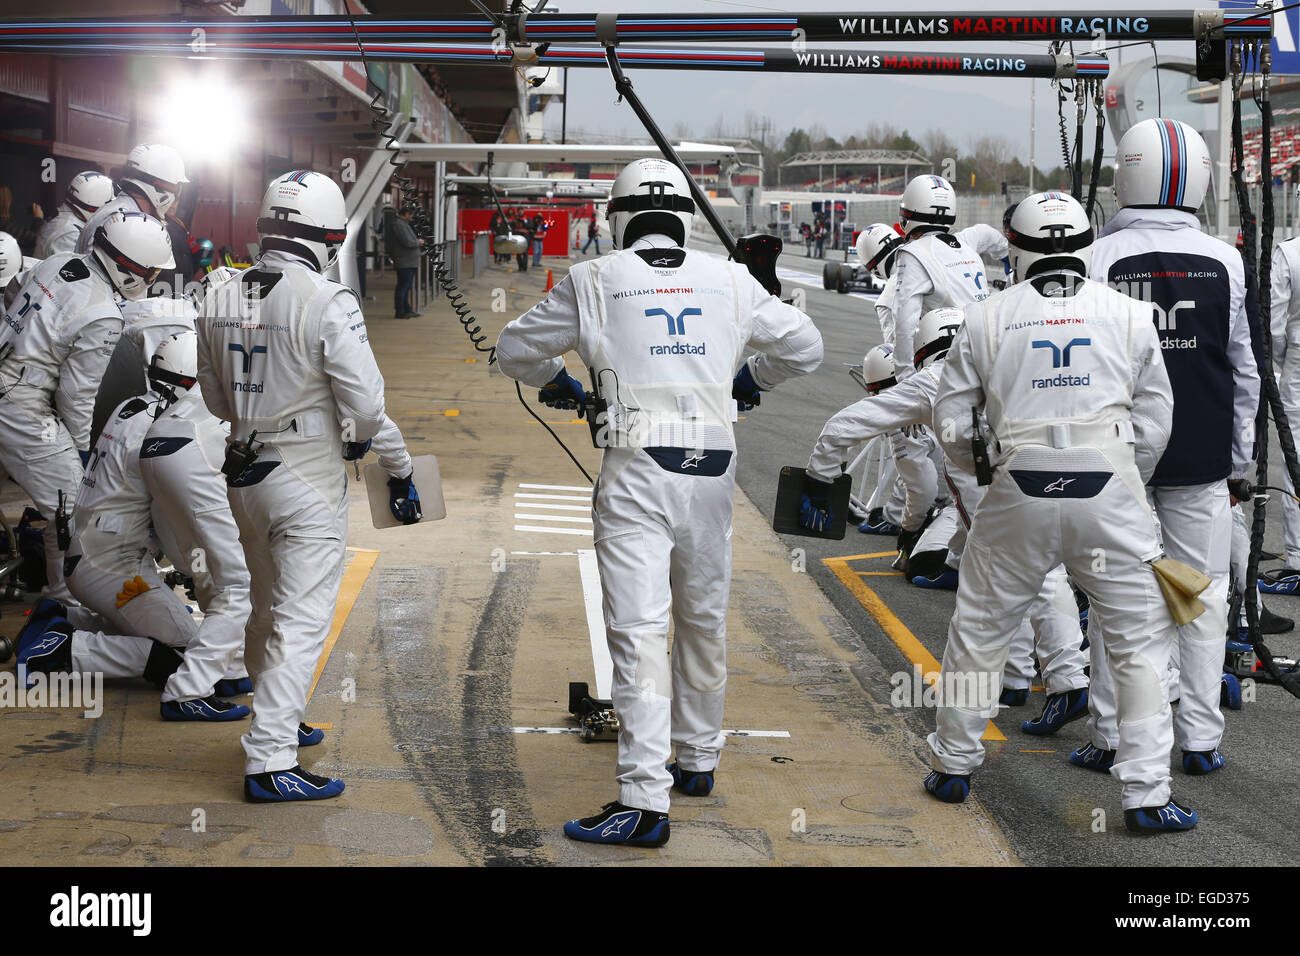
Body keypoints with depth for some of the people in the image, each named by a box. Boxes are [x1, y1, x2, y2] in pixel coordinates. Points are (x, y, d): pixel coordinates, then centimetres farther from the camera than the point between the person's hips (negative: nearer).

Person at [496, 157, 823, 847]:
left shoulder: (595, 280, 3)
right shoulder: (729, 279, 9)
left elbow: (514, 351, 13)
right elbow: (804, 346, 17)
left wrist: (558, 384, 33)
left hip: (637, 472, -4)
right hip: (712, 465, 4)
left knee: (638, 632, -7)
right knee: (703, 618, 19)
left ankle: (645, 801, -13)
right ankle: (698, 759, 35)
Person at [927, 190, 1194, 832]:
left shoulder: (987, 317, 4)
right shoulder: (1129, 314, 5)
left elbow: (950, 420, 7)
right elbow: (1155, 421, 7)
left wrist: (983, 467, 25)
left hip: (1019, 492, 1)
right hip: (1111, 488, -1)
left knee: (979, 630, 17)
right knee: (1140, 641, 7)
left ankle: (952, 767, 28)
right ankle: (1146, 796, 5)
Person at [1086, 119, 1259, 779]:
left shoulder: (1100, 259, -7)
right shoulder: (1224, 262, 0)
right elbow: (1243, 371, 6)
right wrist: (1239, 461, 16)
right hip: (1203, 457, 1)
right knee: (1203, 593, 7)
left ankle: (1112, 735, 9)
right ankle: (1200, 740, 10)